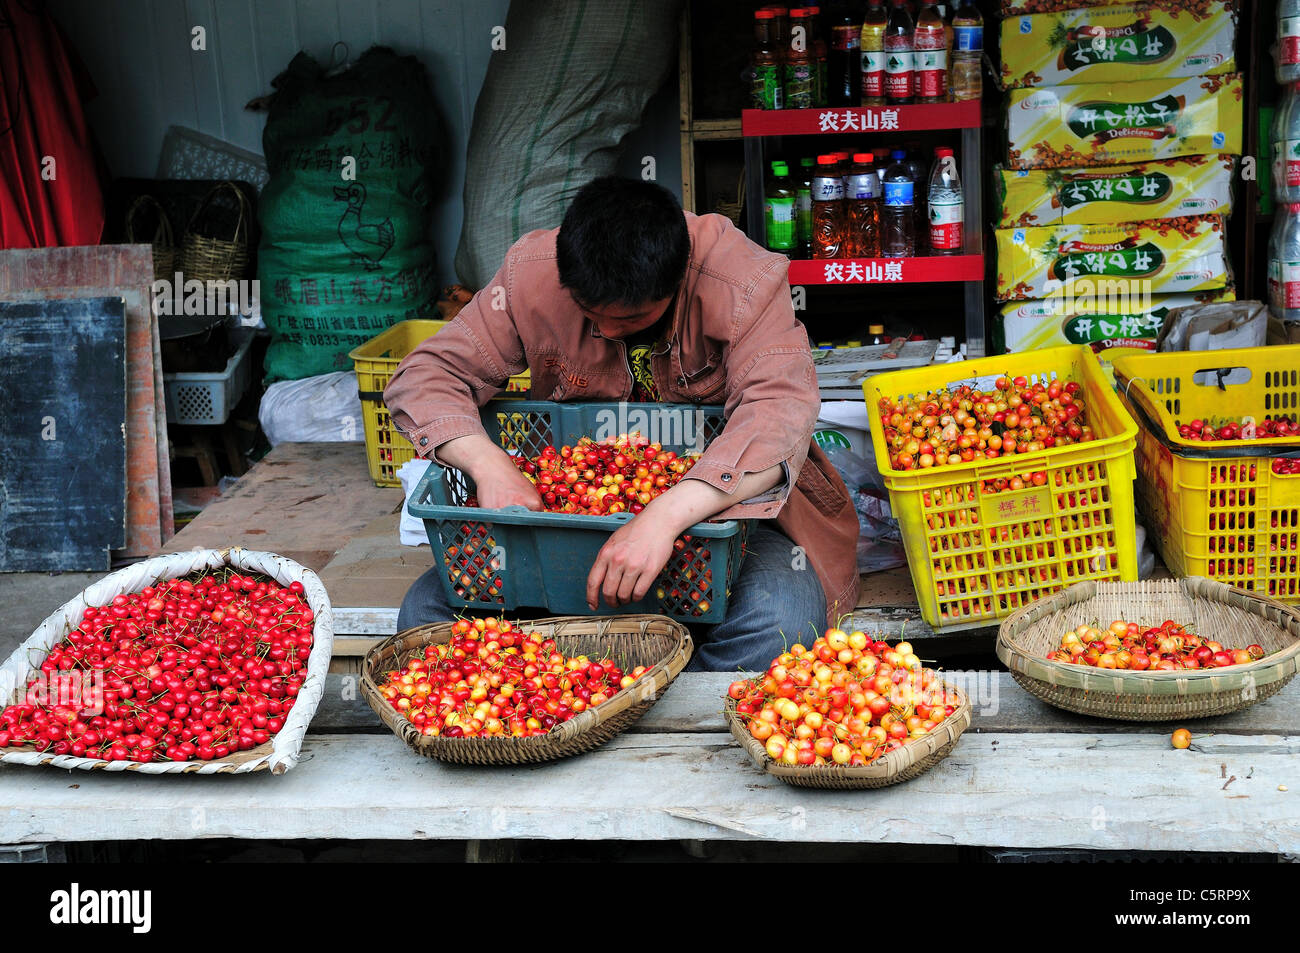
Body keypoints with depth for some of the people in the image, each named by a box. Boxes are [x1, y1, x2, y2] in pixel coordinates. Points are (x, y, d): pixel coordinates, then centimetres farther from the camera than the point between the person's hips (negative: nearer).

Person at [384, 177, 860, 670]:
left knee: (778, 620, -35)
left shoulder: (746, 279, -20)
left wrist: (666, 515, -48)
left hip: (725, 500, -2)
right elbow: (425, 375, -7)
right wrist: (489, 464, -29)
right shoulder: (534, 274, -11)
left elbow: (781, 411, -34)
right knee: (426, 610, -18)